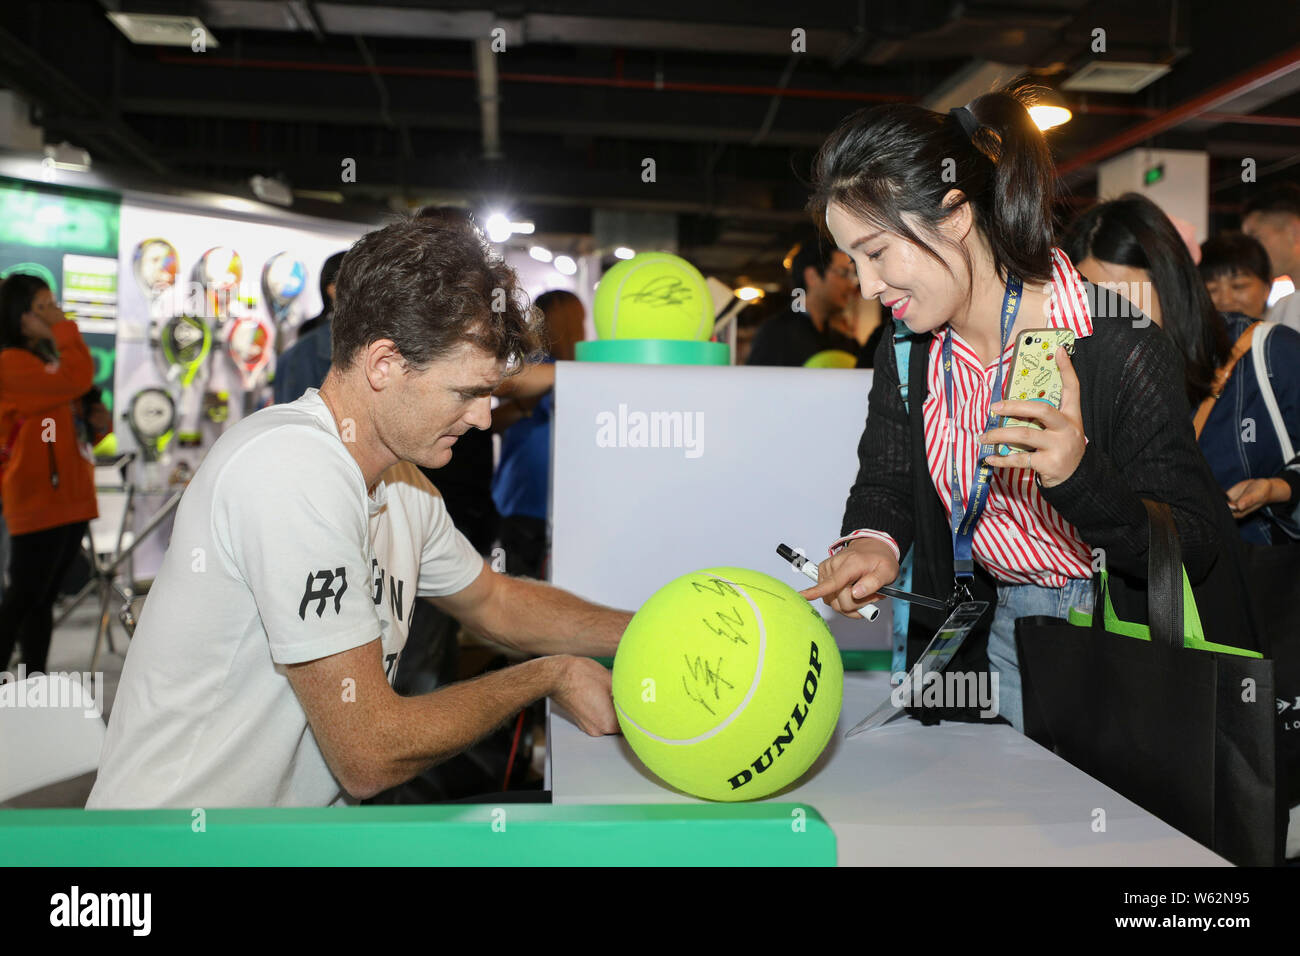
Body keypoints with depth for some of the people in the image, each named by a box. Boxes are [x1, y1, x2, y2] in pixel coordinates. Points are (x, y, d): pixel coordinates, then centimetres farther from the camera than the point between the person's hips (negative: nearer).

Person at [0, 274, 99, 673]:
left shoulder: (46, 360, 19)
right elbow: (77, 378, -24)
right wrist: (65, 327, -14)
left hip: (69, 497, 9)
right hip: (37, 501, -9)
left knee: (43, 597, 12)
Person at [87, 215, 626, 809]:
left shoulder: (401, 487, 5)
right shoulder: (296, 470, -24)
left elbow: (497, 602, 22)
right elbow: (370, 757, -23)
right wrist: (549, 676, -11)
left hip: (305, 807, 8)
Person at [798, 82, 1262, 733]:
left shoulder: (1119, 348, -21)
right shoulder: (908, 349, -3)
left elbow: (1197, 548, -19)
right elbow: (884, 483, 5)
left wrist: (1080, 476, -37)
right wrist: (872, 541, -18)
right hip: (998, 627, 4)